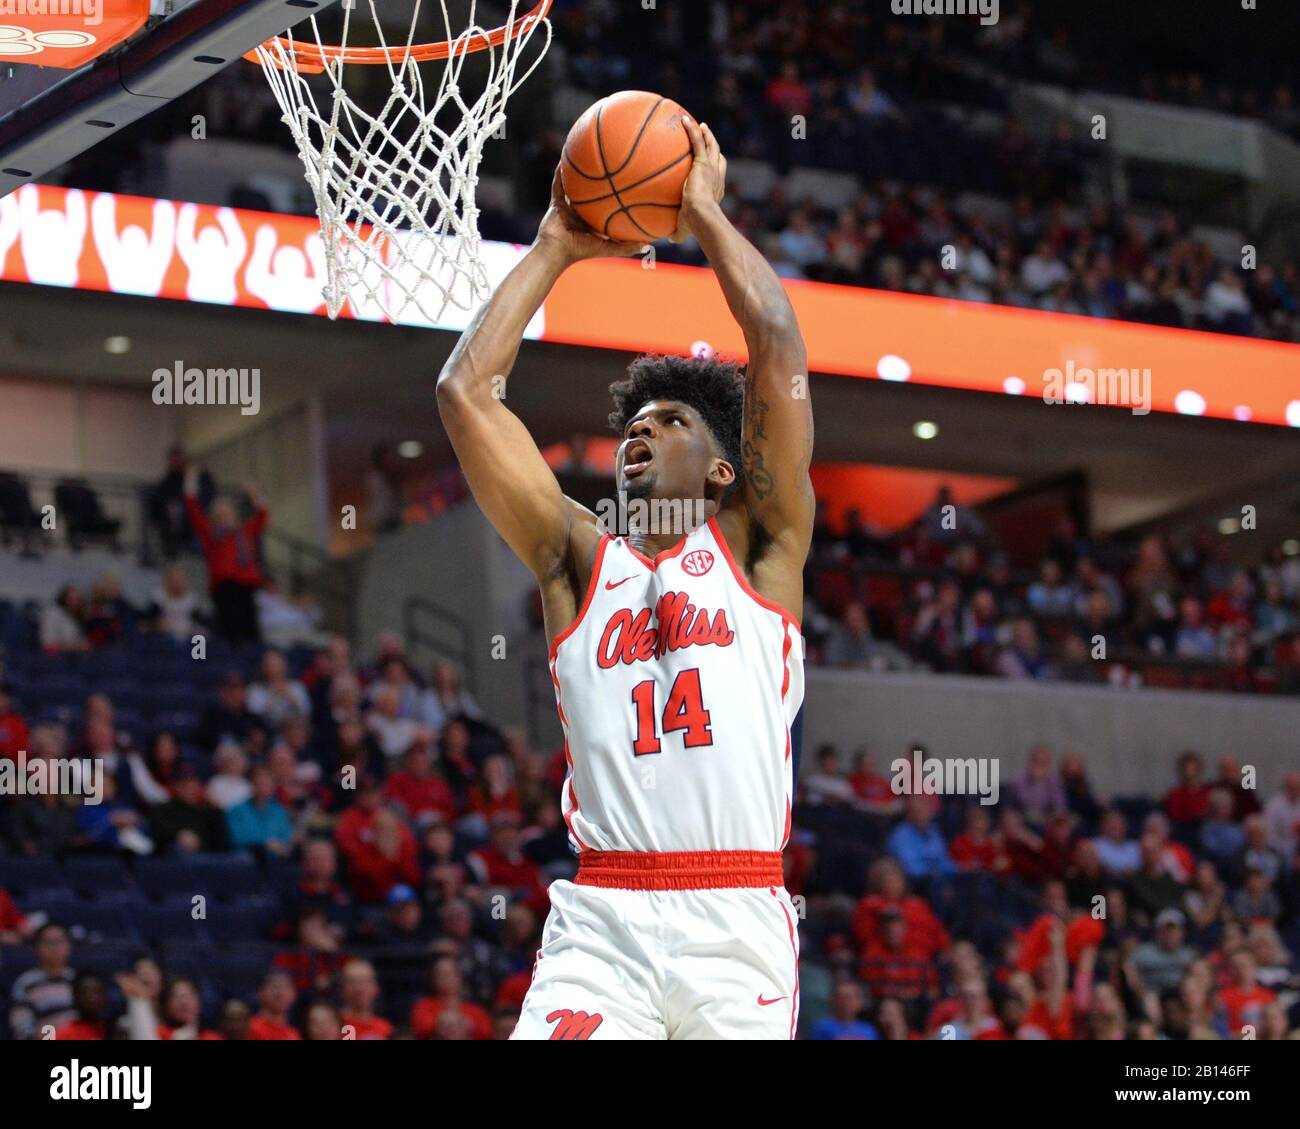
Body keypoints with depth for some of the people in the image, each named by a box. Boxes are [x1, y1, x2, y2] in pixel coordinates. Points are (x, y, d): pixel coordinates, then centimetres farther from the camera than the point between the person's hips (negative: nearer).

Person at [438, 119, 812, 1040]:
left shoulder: (758, 548, 13)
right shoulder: (578, 558, 17)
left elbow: (778, 349, 3)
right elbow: (465, 391, 12)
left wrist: (705, 213, 13)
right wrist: (555, 251, 17)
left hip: (736, 925, -1)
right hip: (599, 920, 1)